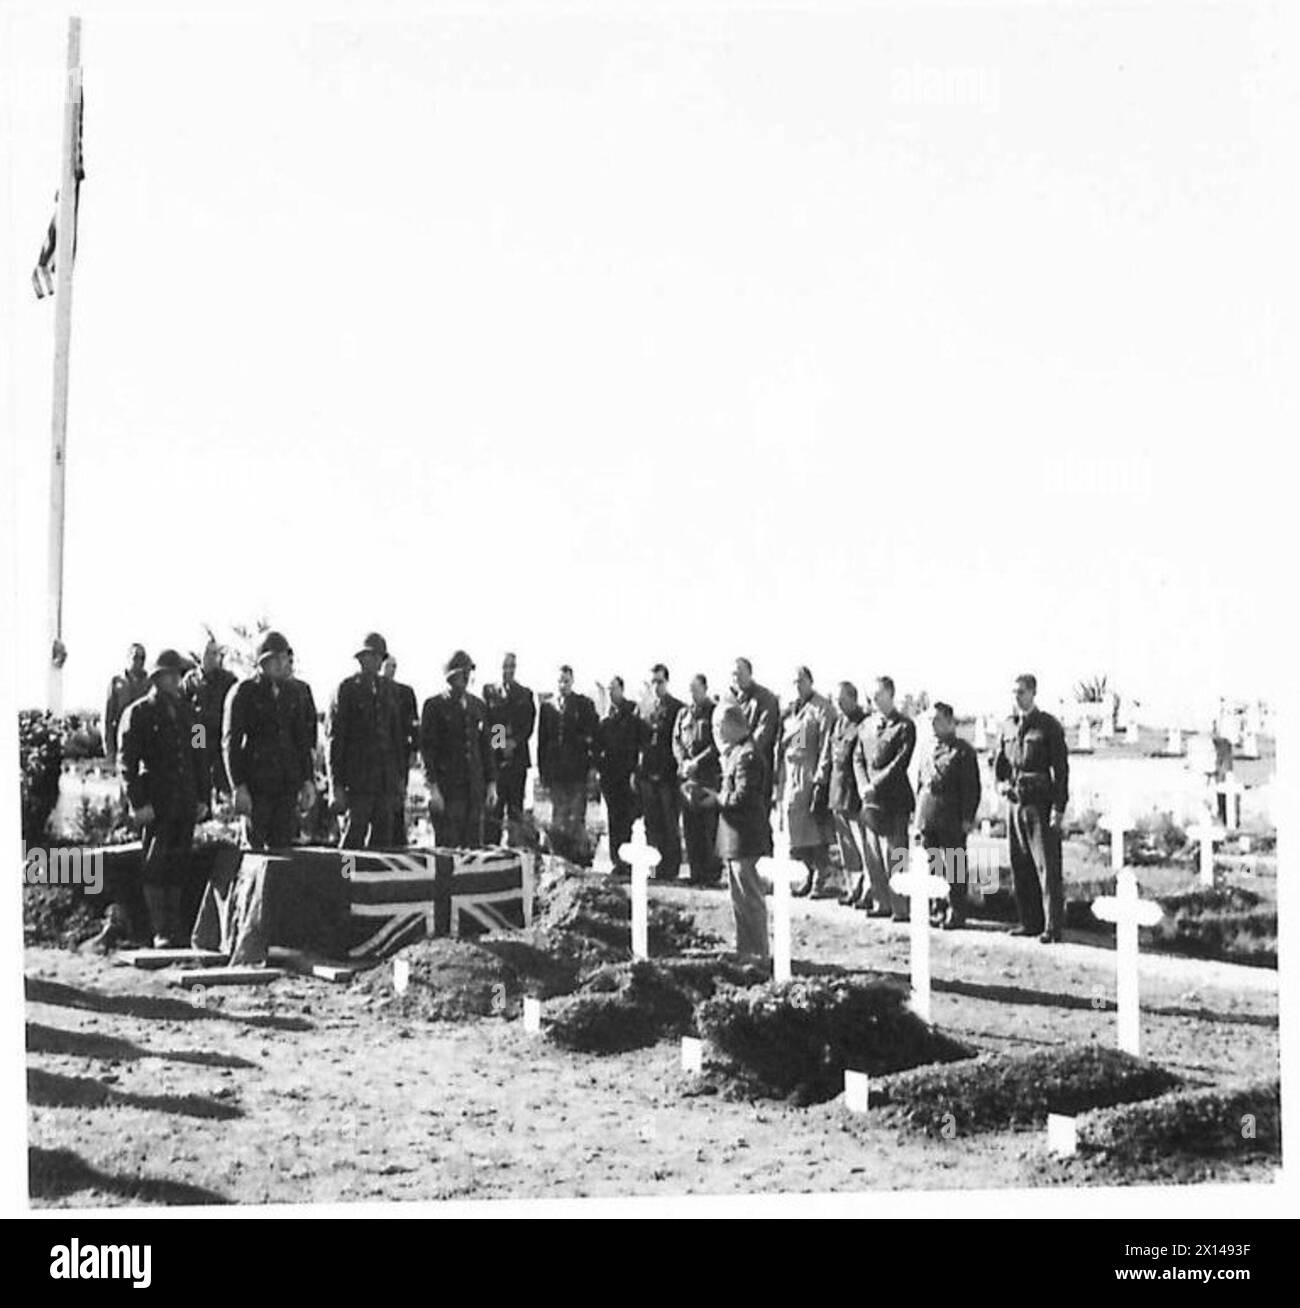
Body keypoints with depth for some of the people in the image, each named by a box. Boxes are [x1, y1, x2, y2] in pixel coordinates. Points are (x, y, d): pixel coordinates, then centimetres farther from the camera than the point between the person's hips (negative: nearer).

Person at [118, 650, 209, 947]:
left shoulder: (186, 710, 16)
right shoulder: (138, 713, -1)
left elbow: (200, 755, 19)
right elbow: (128, 762, -5)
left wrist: (203, 797, 12)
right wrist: (138, 803, -12)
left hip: (185, 804, 5)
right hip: (156, 804, -5)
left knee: (179, 867, 6)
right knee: (155, 868, -5)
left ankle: (176, 930, 12)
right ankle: (161, 932, -2)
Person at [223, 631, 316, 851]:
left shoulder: (290, 695, 14)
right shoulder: (243, 693, -3)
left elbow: (302, 740, 18)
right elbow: (230, 742, -6)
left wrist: (308, 780, 9)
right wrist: (239, 787, -13)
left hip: (287, 784, 5)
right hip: (256, 784, -5)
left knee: (283, 846, 2)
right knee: (254, 845, -3)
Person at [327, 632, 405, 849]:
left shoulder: (387, 689, 14)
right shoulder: (346, 689, -3)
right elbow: (334, 736, -6)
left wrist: (400, 775, 12)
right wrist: (336, 784, -11)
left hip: (385, 780, 5)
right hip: (356, 780, -5)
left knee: (382, 839, 5)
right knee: (351, 839, -6)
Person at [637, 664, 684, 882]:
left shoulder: (678, 708, -3)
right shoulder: (645, 709, 14)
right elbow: (639, 739, 16)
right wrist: (637, 769, 10)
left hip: (668, 774, -5)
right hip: (647, 774, 5)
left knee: (670, 825, -1)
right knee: (652, 824, 8)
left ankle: (670, 869, 4)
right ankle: (655, 866, 14)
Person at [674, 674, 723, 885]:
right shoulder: (683, 713, 17)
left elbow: (718, 745, -6)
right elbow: (676, 740, 14)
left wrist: (697, 762, -13)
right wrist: (683, 761, -4)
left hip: (710, 775, -5)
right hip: (687, 776, 5)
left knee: (710, 827, -7)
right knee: (690, 827, 4)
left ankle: (711, 873, -3)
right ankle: (696, 873, 9)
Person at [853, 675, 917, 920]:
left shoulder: (904, 726, -4)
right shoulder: (866, 725, 16)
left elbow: (901, 762, -11)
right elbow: (858, 758, 15)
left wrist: (876, 786, -14)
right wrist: (863, 786, -1)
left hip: (893, 799, -6)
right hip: (870, 798, 6)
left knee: (894, 856, -7)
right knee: (871, 854, 6)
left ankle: (902, 908, -3)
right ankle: (881, 903, 16)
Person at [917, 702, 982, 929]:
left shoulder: (963, 751, -5)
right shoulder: (928, 750, 14)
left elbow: (972, 788, -7)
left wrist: (968, 818, -12)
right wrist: (918, 813, 13)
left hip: (952, 820, -6)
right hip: (927, 817, 6)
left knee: (955, 867, 0)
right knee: (933, 866, 9)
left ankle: (957, 913, 6)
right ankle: (938, 908, 18)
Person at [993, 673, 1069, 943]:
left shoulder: (1048, 726, -3)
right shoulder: (1007, 727, 13)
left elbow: (1061, 769, -7)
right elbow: (997, 763, 22)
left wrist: (1059, 807, -13)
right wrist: (1002, 785, 2)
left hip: (1041, 804, -6)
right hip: (1014, 803, 6)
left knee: (1047, 866, -7)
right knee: (1020, 867, 7)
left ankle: (1052, 927, -4)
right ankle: (1030, 923, 15)